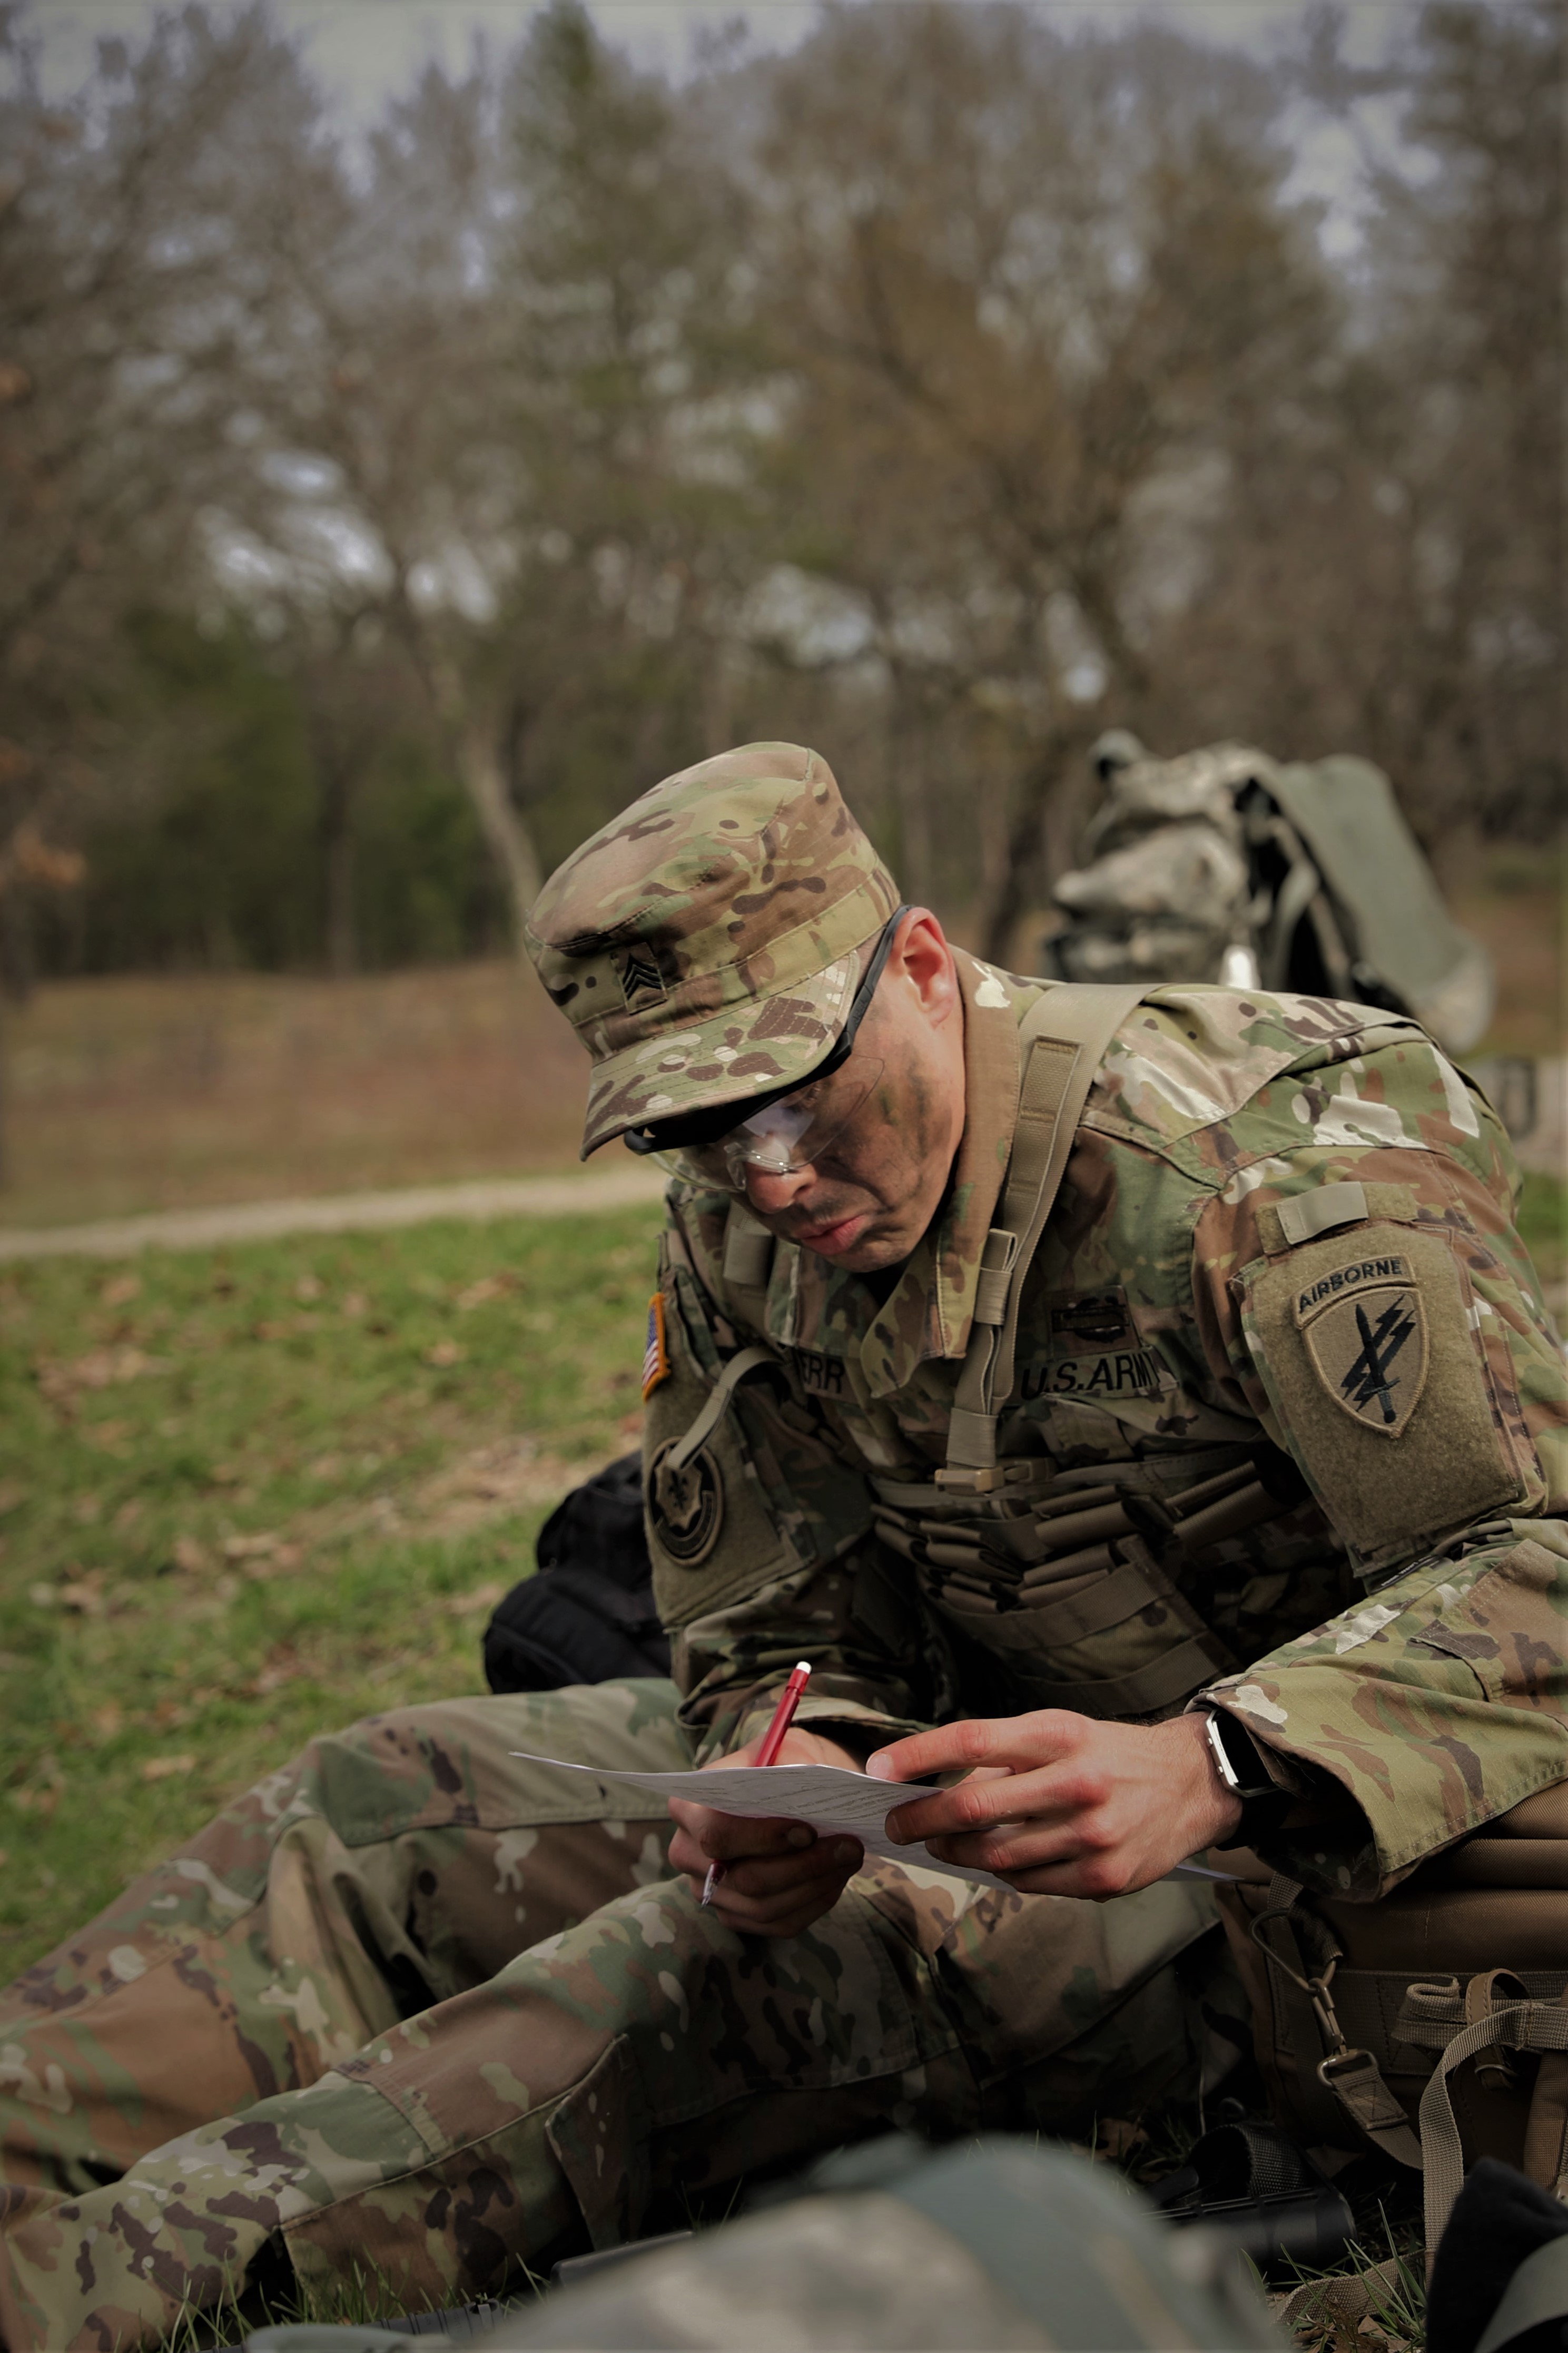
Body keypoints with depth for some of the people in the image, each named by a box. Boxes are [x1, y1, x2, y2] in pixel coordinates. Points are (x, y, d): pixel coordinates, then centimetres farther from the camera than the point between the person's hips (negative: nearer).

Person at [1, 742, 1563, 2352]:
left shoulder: (1263, 1170, -23)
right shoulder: (733, 1234, -2)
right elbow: (774, 1638, 1)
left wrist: (1208, 1768, -43)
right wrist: (792, 1766, -25)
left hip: (1283, 1830, -7)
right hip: (985, 1729, 7)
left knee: (752, 1961, -33)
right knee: (388, 1799, -4)